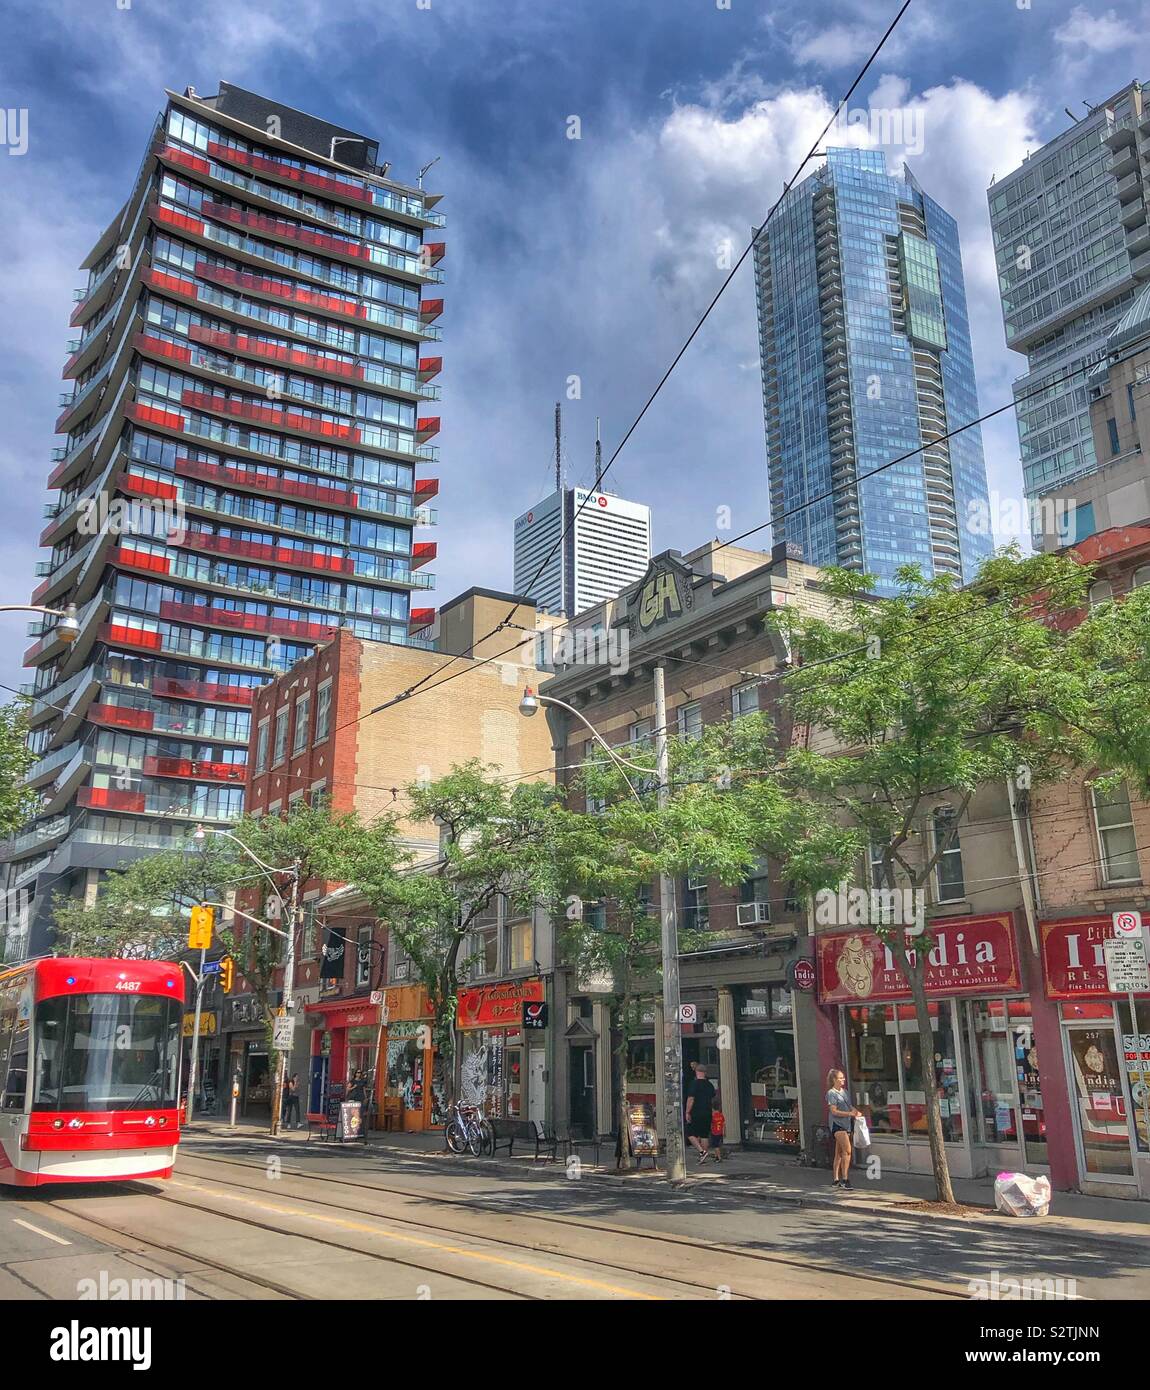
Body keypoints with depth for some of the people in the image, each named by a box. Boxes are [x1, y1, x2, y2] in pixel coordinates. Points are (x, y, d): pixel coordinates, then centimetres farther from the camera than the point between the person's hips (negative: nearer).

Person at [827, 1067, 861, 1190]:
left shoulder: (844, 1091, 16)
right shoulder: (831, 1093, -8)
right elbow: (834, 1111, -14)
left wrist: (856, 1111, -1)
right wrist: (850, 1113, -20)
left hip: (847, 1124, 8)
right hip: (837, 1124, -8)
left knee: (839, 1153, 12)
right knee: (847, 1150, -18)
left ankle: (836, 1180, 17)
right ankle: (845, 1179, -16)